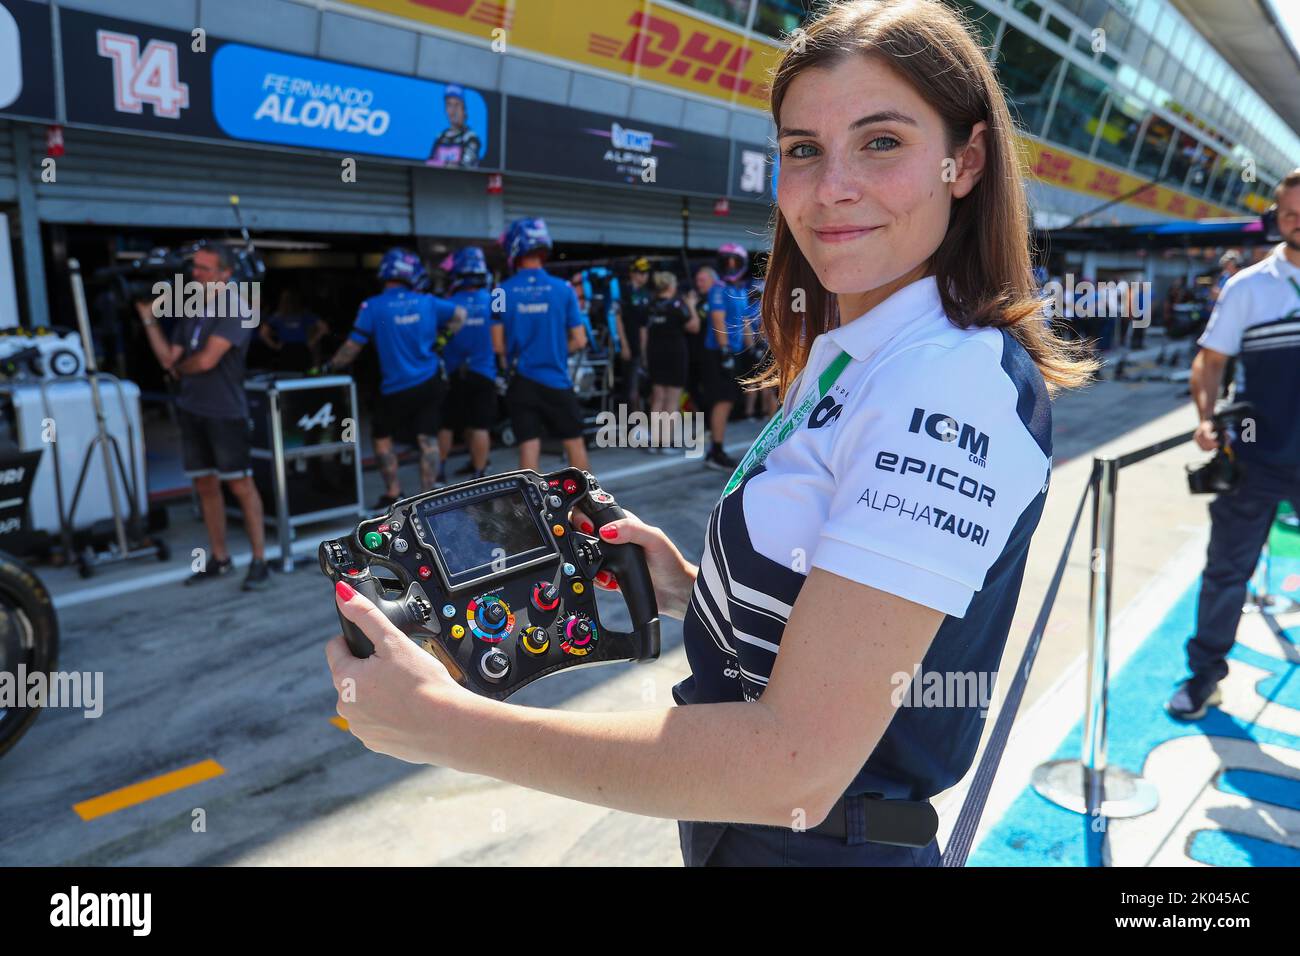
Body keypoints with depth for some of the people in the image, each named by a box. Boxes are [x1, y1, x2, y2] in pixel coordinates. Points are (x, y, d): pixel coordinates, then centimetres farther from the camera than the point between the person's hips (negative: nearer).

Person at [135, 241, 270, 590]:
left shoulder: (235, 308, -9)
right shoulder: (190, 310, 13)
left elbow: (206, 359, -16)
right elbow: (169, 359, 9)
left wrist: (179, 367, 3)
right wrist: (150, 318, 5)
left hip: (225, 410, -7)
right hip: (191, 408, 7)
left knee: (240, 485, -4)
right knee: (205, 484, 10)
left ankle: (259, 562, 2)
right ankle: (219, 559, 19)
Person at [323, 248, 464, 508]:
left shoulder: (373, 306, -9)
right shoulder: (427, 302, 2)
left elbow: (353, 347, -7)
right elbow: (460, 314, 15)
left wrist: (328, 367, 4)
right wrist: (443, 337, 20)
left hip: (397, 388, -3)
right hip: (431, 383, 3)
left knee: (382, 437, 14)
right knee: (427, 438, 5)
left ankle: (393, 493, 13)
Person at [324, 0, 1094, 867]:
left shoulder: (955, 384, -25)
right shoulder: (847, 360, 4)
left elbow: (797, 767, -30)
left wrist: (442, 722, -25)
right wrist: (689, 590, -5)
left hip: (822, 843, -7)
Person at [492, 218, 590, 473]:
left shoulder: (503, 291, -5)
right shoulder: (563, 289, -7)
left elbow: (498, 345, -1)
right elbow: (579, 341, -3)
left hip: (521, 382, 1)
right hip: (556, 380, 0)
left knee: (528, 446, 4)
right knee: (574, 442, 14)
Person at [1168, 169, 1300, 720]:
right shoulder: (1248, 286, 1)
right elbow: (1210, 360, 2)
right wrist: (1207, 416, -14)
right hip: (1256, 457, -1)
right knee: (1227, 568, 7)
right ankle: (1205, 674, 20)